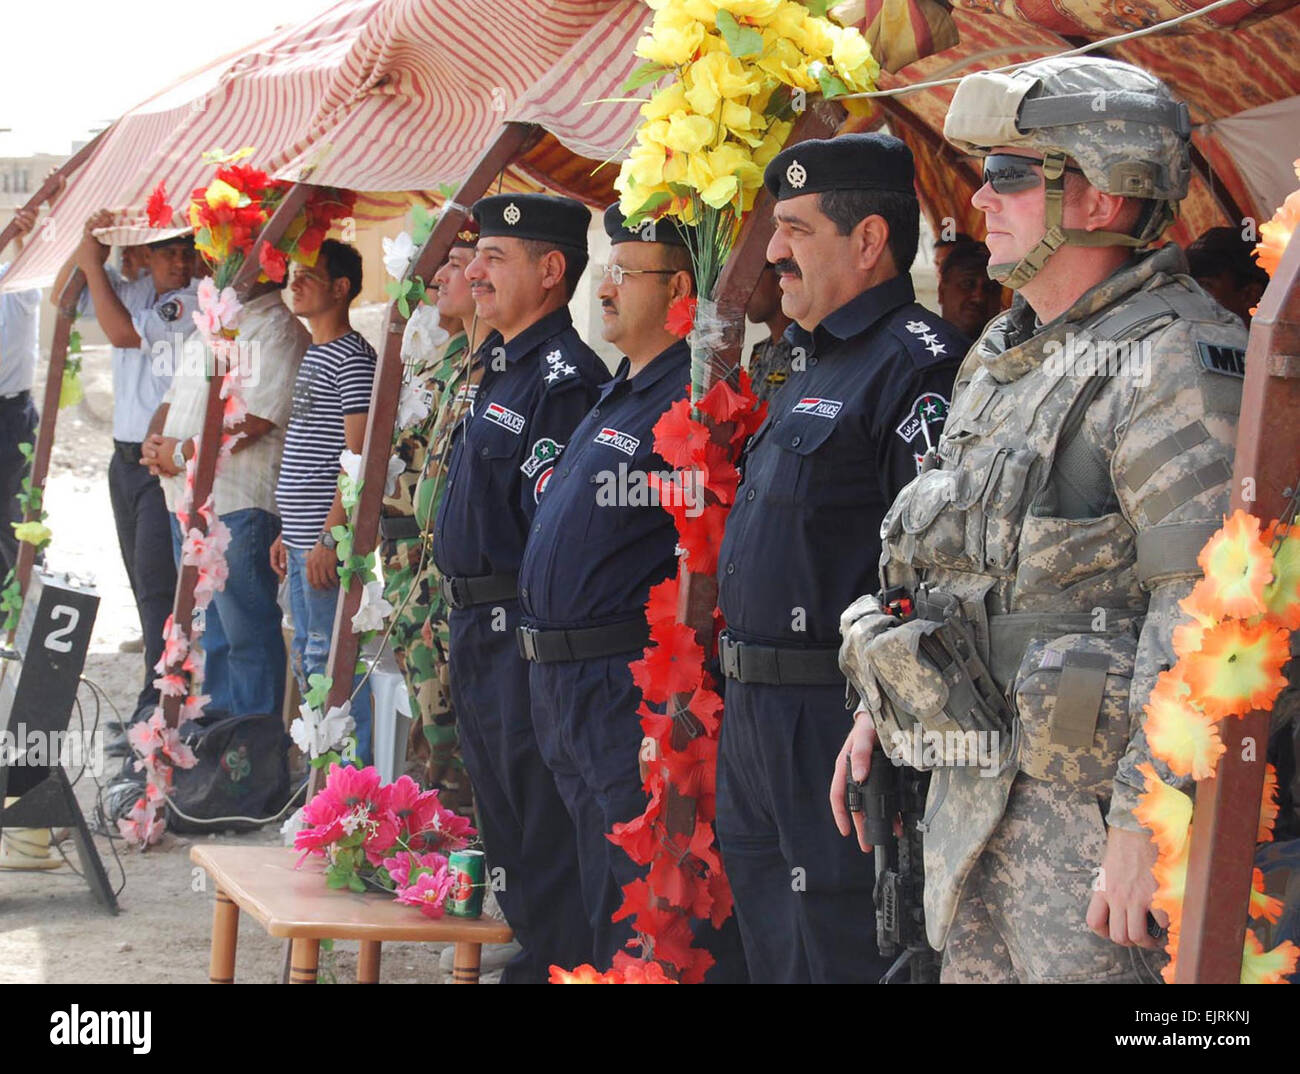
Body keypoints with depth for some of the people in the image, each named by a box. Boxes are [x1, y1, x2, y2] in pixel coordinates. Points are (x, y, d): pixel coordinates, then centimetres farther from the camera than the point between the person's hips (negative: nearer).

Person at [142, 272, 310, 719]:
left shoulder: (278, 329, -10)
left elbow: (253, 421, -20)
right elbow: (174, 399, 23)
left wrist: (180, 453, -13)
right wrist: (155, 441, 1)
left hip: (238, 506, -9)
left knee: (247, 630, -5)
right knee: (207, 628, 16)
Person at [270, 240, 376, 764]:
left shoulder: (351, 358, -13)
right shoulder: (313, 356, 18)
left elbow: (358, 456, -18)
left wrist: (330, 537, -21)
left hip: (327, 541, -10)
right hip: (302, 540, 10)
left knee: (330, 660, -8)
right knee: (307, 657, 14)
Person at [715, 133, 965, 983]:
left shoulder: (916, 363, -14)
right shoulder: (818, 366, 19)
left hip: (837, 717, -10)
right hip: (758, 716, 10)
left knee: (837, 949, -6)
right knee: (772, 946, 16)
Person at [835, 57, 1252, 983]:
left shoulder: (1179, 366, -16)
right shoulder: (1006, 353, 15)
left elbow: (1207, 616, -23)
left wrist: (1147, 820, -26)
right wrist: (879, 706, 23)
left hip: (1092, 794, -9)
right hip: (969, 784, 9)